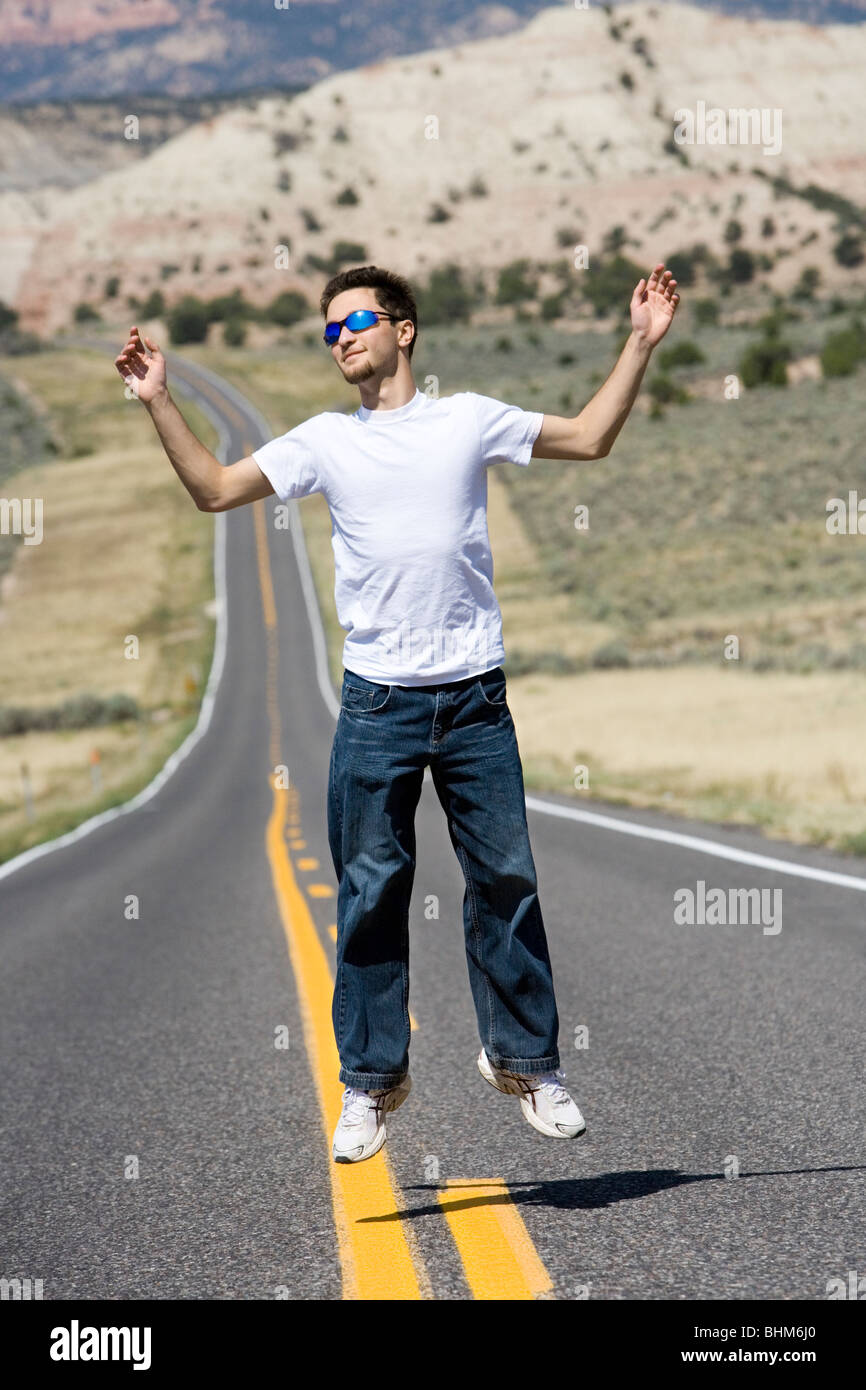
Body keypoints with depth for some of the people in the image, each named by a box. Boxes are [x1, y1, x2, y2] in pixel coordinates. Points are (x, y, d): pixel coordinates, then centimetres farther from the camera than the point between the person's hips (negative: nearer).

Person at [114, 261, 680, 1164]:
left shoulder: (469, 418, 6)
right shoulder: (323, 441, 7)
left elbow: (589, 439, 13)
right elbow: (215, 490, 7)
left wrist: (641, 343, 6)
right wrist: (160, 403, -2)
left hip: (475, 698, 0)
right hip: (376, 703, 0)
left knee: (506, 880, 4)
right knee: (370, 893, 2)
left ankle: (525, 1059, 18)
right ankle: (371, 1079, 12)